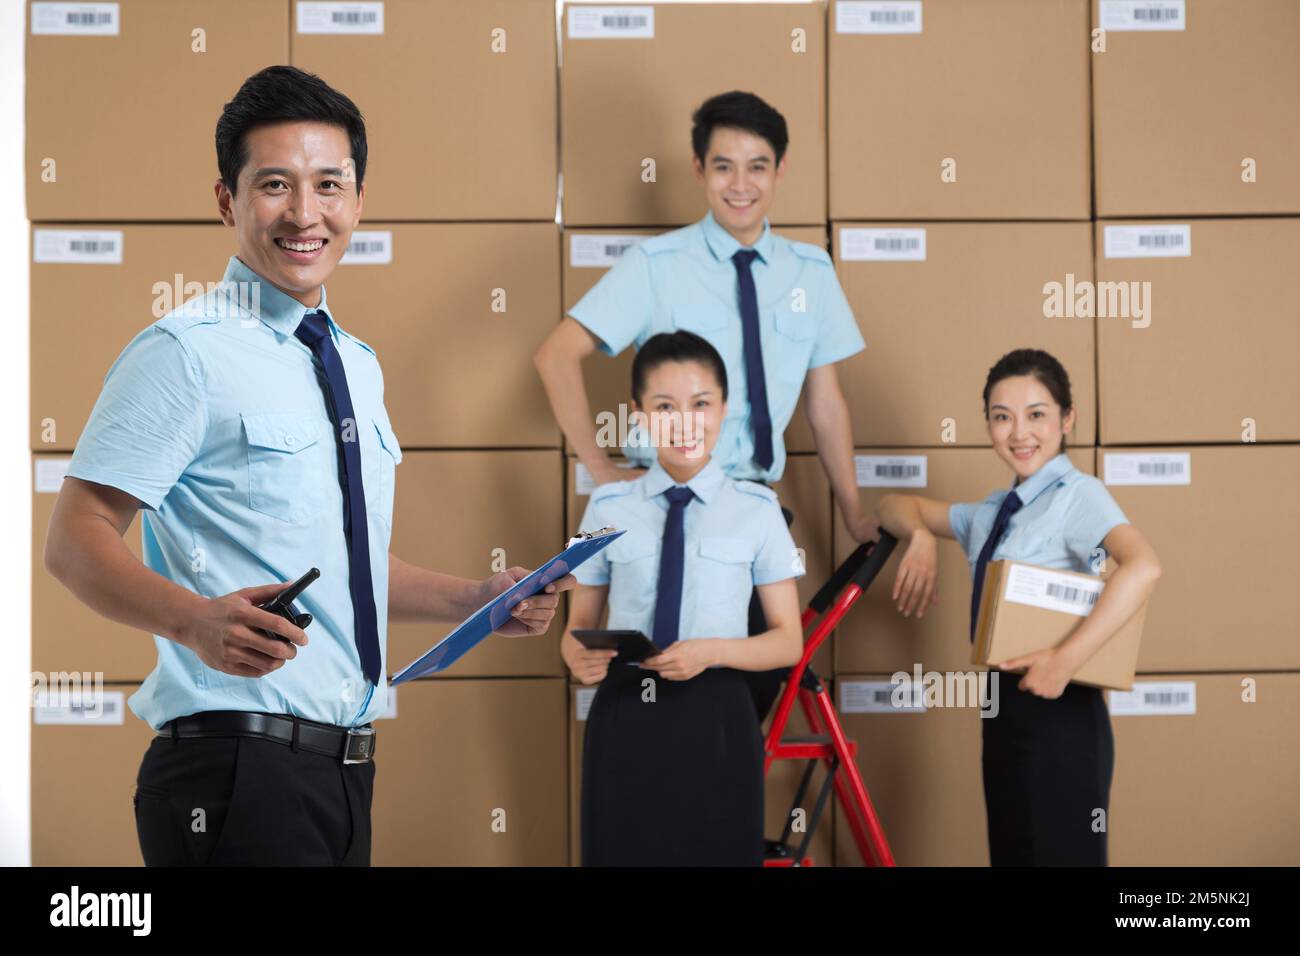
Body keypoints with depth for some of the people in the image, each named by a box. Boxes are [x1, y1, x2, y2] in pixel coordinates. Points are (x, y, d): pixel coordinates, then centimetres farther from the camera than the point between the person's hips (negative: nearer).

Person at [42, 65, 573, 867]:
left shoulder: (358, 365, 16)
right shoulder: (186, 352, -9)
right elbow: (76, 539, -15)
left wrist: (476, 602, 14)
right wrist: (195, 621, -31)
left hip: (346, 768, 8)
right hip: (238, 770, -8)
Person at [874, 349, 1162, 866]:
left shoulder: (1077, 494, -10)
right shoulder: (991, 512, 14)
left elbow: (1143, 567, -28)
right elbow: (897, 506, 26)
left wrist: (1065, 659, -30)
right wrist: (921, 538, 3)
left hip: (1058, 717, -8)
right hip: (1005, 716, 8)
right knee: (1011, 855, 13)